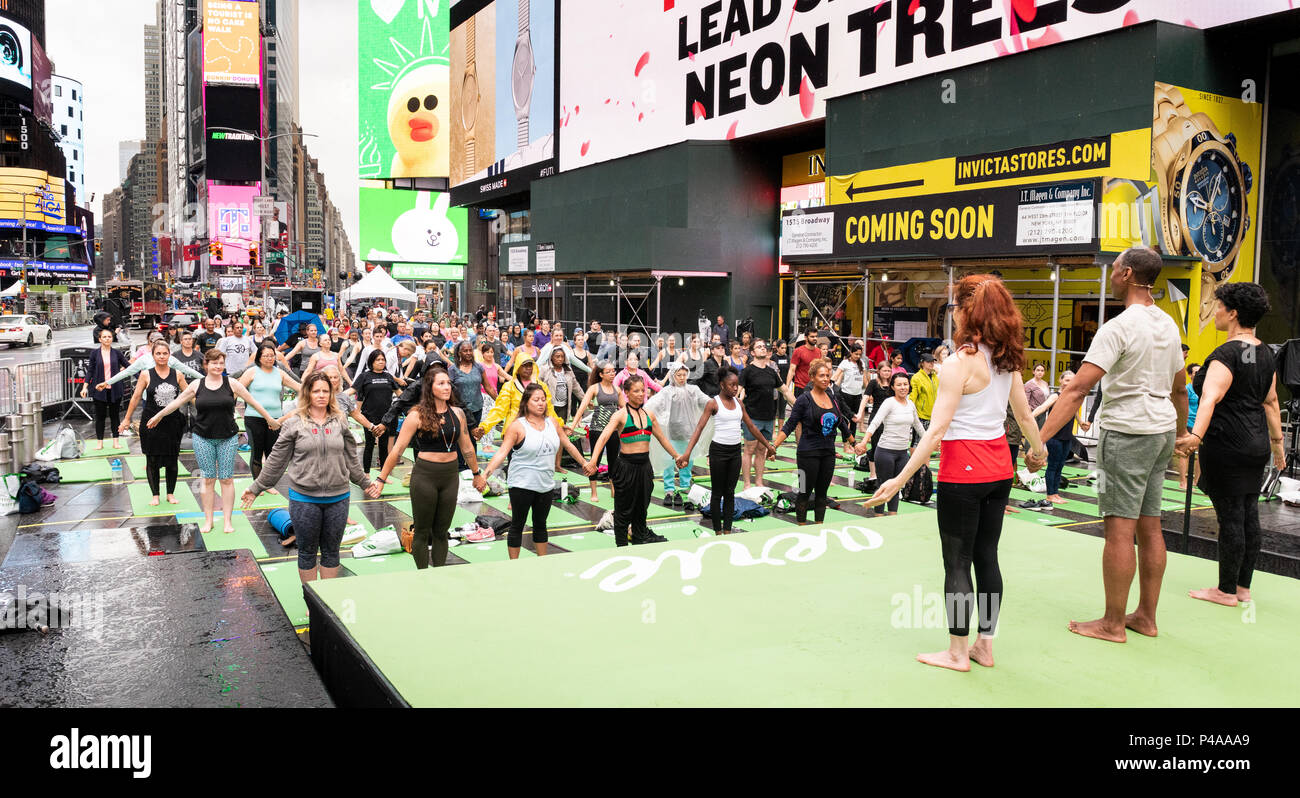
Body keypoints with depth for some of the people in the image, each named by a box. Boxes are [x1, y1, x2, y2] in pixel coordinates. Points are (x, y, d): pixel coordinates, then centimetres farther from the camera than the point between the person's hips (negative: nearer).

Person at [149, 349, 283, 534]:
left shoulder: (231, 384, 0)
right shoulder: (197, 385, 3)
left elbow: (253, 402, 4)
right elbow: (177, 402, 14)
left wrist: (270, 419, 8)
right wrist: (158, 416, 21)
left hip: (228, 438, -1)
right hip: (203, 438, 1)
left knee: (227, 479, 2)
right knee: (208, 479, 5)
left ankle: (228, 520, 10)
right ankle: (208, 519, 15)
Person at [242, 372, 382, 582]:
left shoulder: (340, 422, 5)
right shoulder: (294, 423, -2)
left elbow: (351, 460, 14)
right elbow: (276, 461, 3)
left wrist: (366, 483, 17)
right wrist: (256, 488, 3)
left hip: (338, 498, 2)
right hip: (304, 499, -2)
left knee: (331, 551, 12)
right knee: (307, 552, 10)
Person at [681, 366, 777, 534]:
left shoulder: (739, 403, 7)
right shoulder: (713, 403, -9)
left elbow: (751, 427, 17)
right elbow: (699, 428, -16)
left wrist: (768, 445, 19)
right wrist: (687, 453, -26)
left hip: (735, 451, 5)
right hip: (719, 450, -5)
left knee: (730, 492, 9)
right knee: (717, 493, 3)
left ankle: (727, 531, 14)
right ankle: (718, 532, 12)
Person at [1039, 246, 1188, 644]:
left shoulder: (1119, 327, -16)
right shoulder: (1168, 325, 10)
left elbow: (1077, 390, -23)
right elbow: (1180, 389, 20)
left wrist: (1040, 438, -25)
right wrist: (1180, 437, 33)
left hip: (1127, 432, -9)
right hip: (1162, 429, 9)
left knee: (1119, 527, -3)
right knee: (1149, 525, 13)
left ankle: (1113, 623, 5)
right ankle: (1146, 617, 22)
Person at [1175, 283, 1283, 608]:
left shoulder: (1226, 354, -15)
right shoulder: (1265, 354, 12)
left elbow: (1210, 398, -30)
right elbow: (1271, 401, 18)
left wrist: (1196, 436, -41)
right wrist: (1277, 443, 25)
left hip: (1227, 444, -9)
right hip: (1256, 444, 9)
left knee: (1229, 517, -2)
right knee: (1249, 514, 12)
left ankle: (1226, 591, 6)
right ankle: (1243, 587, 21)